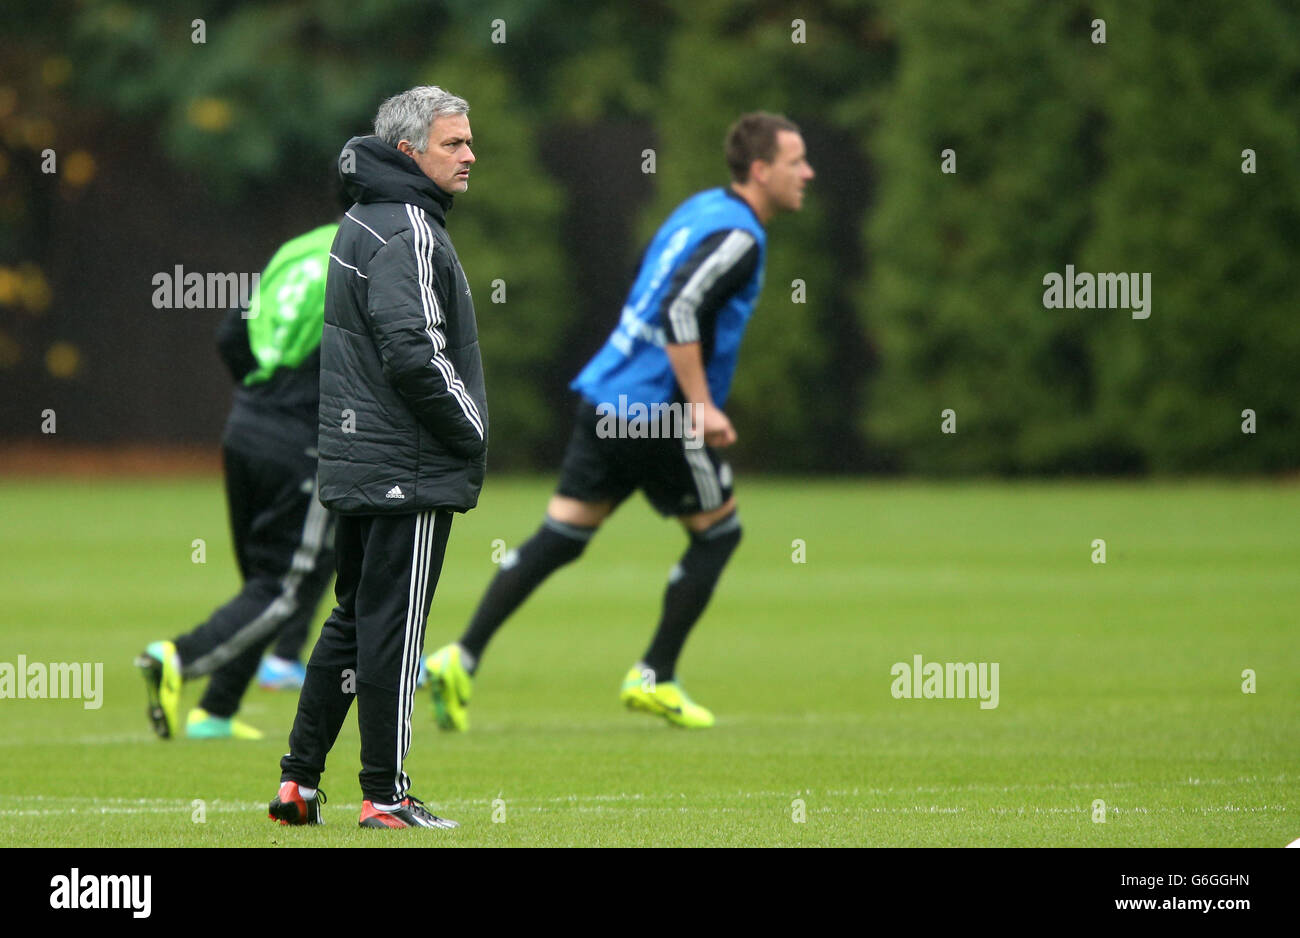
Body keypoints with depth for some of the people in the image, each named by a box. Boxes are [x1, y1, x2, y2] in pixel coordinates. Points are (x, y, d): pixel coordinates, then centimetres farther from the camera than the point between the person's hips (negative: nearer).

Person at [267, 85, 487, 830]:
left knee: (355, 621, 14)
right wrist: (472, 433, -12)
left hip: (360, 463, 10)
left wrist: (463, 433, 19)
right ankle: (385, 797, -1)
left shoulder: (364, 223, 16)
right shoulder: (407, 232, -15)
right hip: (408, 471, -10)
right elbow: (413, 354, -24)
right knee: (394, 628, -5)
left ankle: (299, 782, 15)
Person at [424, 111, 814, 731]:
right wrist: (702, 405, -25)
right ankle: (655, 677, 12)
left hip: (605, 396, 9)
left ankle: (461, 659, -2)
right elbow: (680, 308, -26)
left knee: (559, 539, 6)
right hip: (657, 414, -9)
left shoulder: (703, 209, 16)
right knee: (717, 532, 9)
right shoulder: (738, 237, -13)